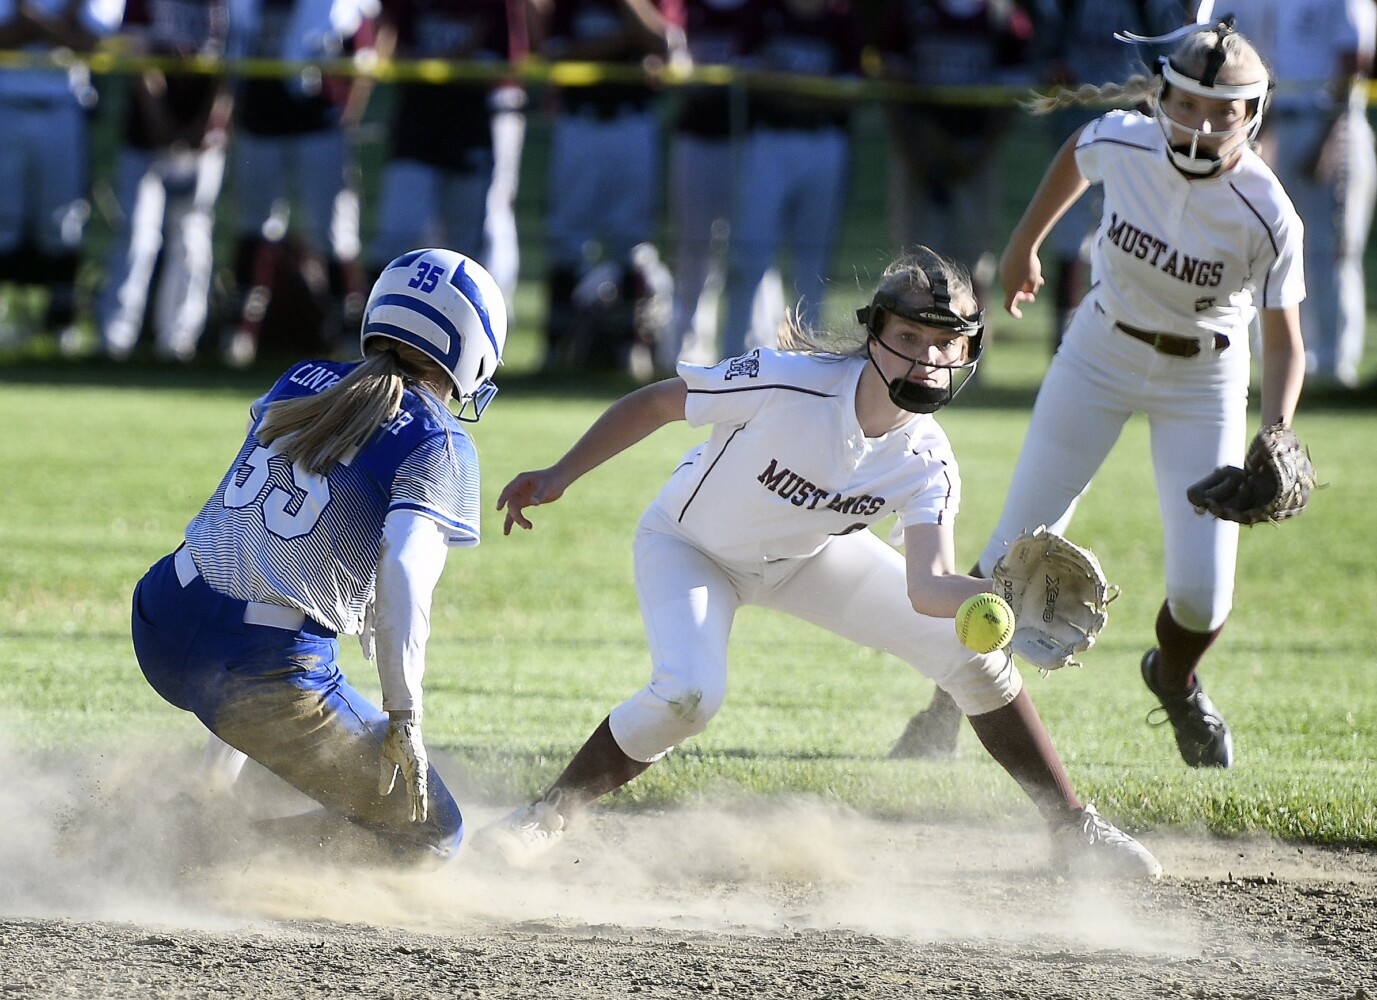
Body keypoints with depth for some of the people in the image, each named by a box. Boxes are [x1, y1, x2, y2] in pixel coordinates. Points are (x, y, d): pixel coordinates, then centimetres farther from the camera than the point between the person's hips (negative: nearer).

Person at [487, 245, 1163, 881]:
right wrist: (559, 477, -20)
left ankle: (1071, 826, 12)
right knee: (689, 694, -30)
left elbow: (927, 587, -35)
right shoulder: (789, 384, -36)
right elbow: (658, 401, -22)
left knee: (971, 648, -4)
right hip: (688, 545, -4)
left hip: (809, 555, 4)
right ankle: (547, 817, -8)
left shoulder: (927, 464, -24)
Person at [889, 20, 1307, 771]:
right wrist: (1023, 245, 15)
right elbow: (1075, 155, 5)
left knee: (1202, 593, -7)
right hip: (1102, 352, 1)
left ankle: (1175, 681, 30)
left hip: (1204, 378, -1)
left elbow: (1284, 341, -19)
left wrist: (1276, 435, -35)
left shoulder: (1268, 216, -27)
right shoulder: (1122, 144, -21)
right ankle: (948, 707, 19)